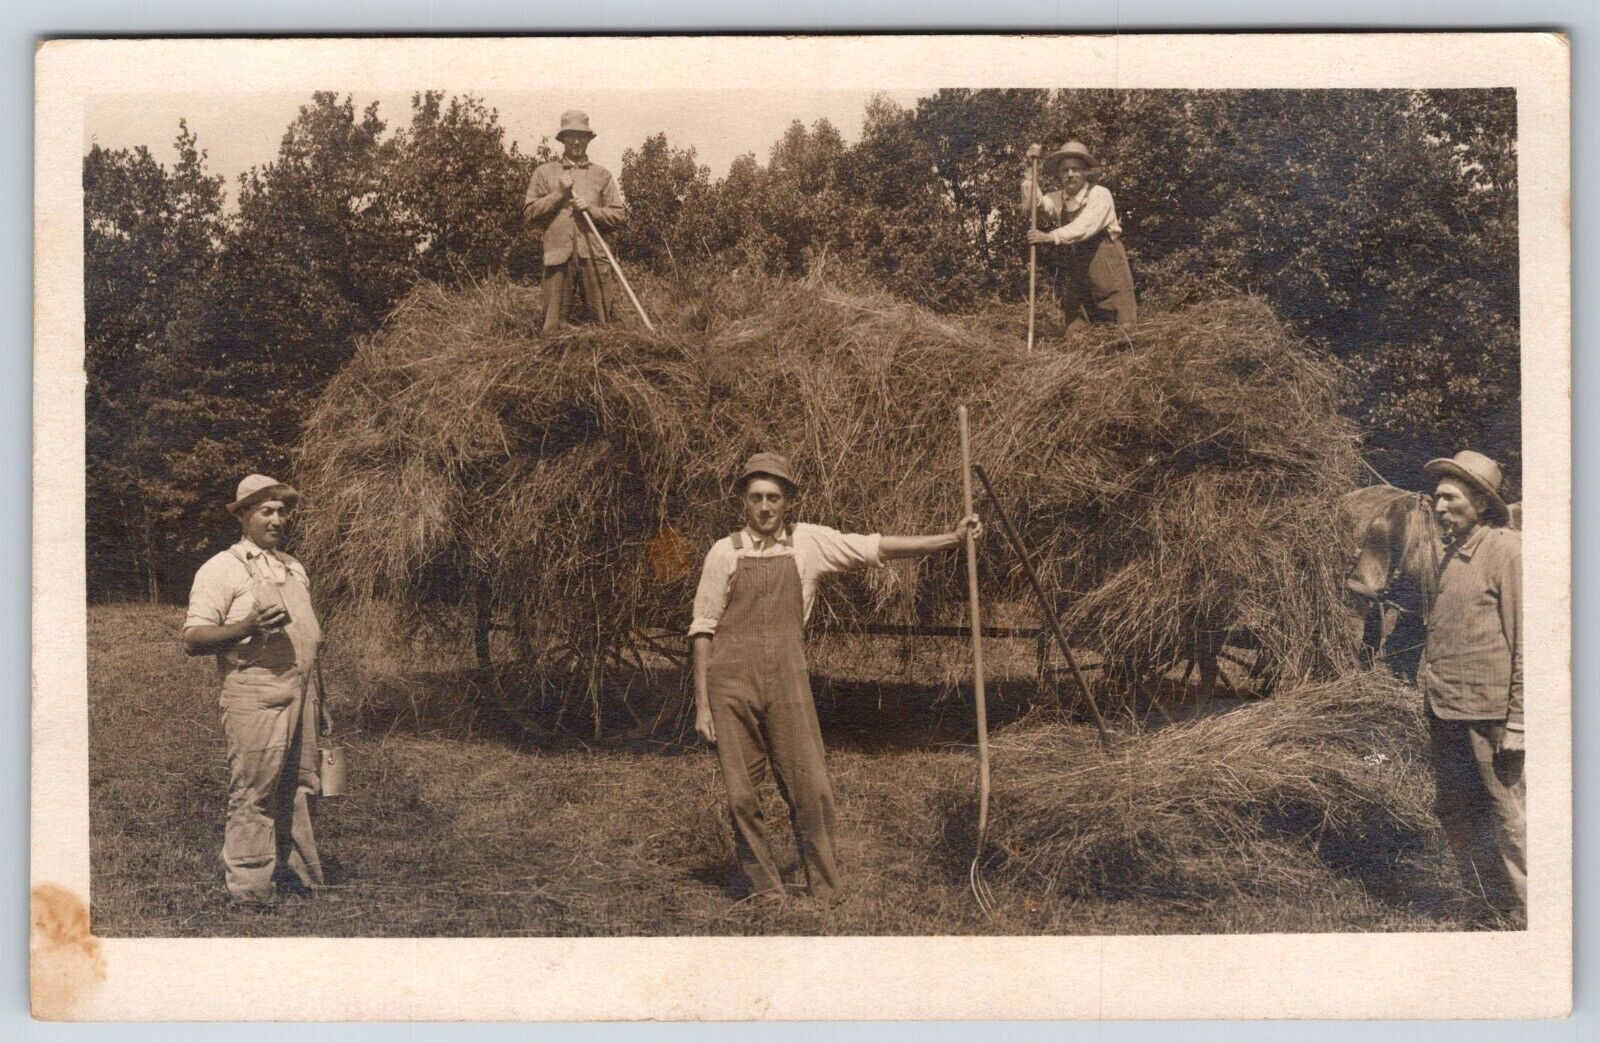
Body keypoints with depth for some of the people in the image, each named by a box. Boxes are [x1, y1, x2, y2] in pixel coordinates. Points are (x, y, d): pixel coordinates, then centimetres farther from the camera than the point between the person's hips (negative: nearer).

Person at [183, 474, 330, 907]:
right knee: (252, 794, -6)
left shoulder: (294, 568, 19)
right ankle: (249, 894, 0)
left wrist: (319, 702, 24)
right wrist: (246, 626, -25)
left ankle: (300, 875, 21)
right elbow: (193, 639, -9)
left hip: (301, 694, 7)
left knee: (299, 789, 11)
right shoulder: (222, 568, -3)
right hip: (254, 696, -7)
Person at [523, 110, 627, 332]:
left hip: (592, 254, 1)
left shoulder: (602, 175, 15)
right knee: (554, 321, -4)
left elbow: (619, 216, 10)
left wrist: (591, 209, -5)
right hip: (557, 254, -1)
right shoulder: (545, 172, 12)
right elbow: (529, 213, 6)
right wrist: (559, 193, -3)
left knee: (600, 320, -1)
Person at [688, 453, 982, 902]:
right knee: (742, 797, 1)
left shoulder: (808, 542, 8)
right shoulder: (725, 552, 4)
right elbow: (703, 629, 5)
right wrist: (702, 704, 0)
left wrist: (953, 538, 4)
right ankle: (767, 893, 12)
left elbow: (877, 547, 8)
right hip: (731, 681, -1)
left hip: (787, 681, 1)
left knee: (811, 792, -4)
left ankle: (825, 894, 5)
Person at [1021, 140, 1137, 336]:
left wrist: (1051, 237, -34)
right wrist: (1031, 170, -17)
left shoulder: (1099, 194, -6)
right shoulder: (1057, 200, 8)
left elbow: (1084, 227, -22)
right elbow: (1032, 204, -11)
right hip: (1075, 279, 4)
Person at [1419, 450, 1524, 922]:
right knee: (1453, 813, 15)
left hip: (1485, 714, -9)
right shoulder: (1452, 555, 15)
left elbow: (1525, 641, -13)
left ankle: (1521, 914, 10)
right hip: (1444, 711, 9)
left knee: (1504, 820, -1)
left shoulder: (1507, 550, -9)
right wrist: (1430, 697, 18)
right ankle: (1481, 903, 29)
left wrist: (1517, 722, -16)